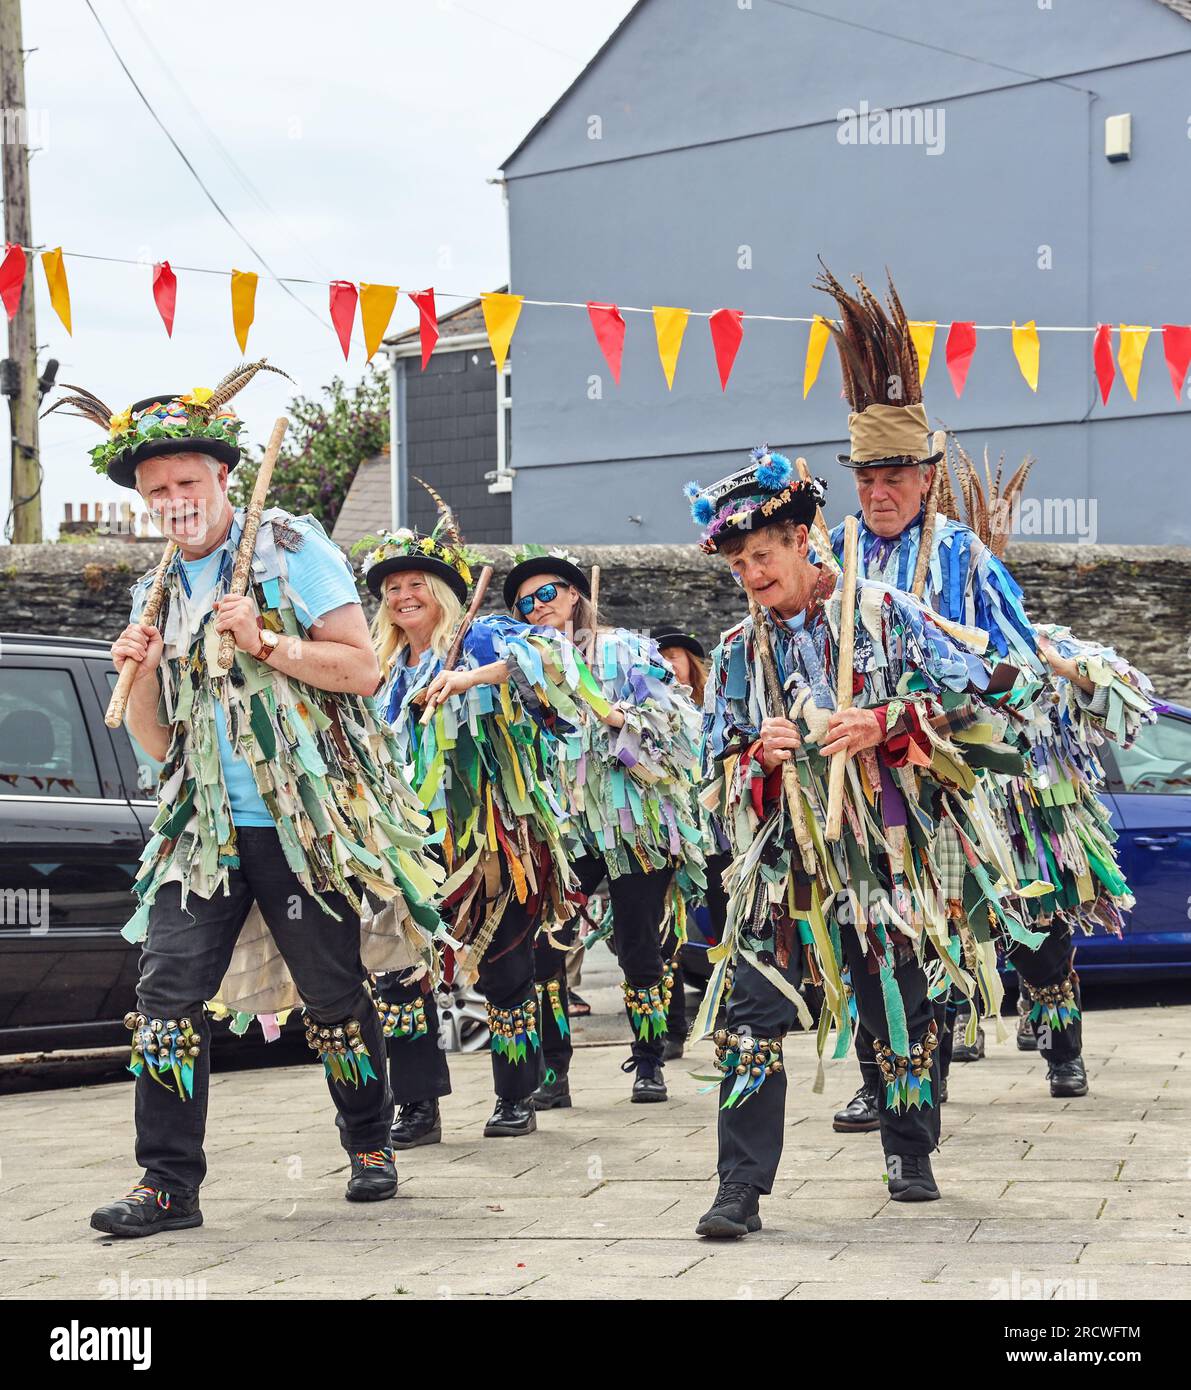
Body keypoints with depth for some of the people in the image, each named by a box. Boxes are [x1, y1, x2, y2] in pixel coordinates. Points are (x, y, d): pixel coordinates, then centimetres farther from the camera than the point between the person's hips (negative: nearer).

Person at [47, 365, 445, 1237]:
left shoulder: (290, 549, -1)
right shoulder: (159, 595, 15)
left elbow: (362, 669, -7)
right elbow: (157, 742, 15)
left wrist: (266, 644, -18)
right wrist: (139, 674, -4)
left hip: (306, 826, -4)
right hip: (204, 830, 5)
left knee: (334, 998, 5)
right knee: (167, 998, -7)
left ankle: (371, 1148, 25)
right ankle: (169, 1186, -3)